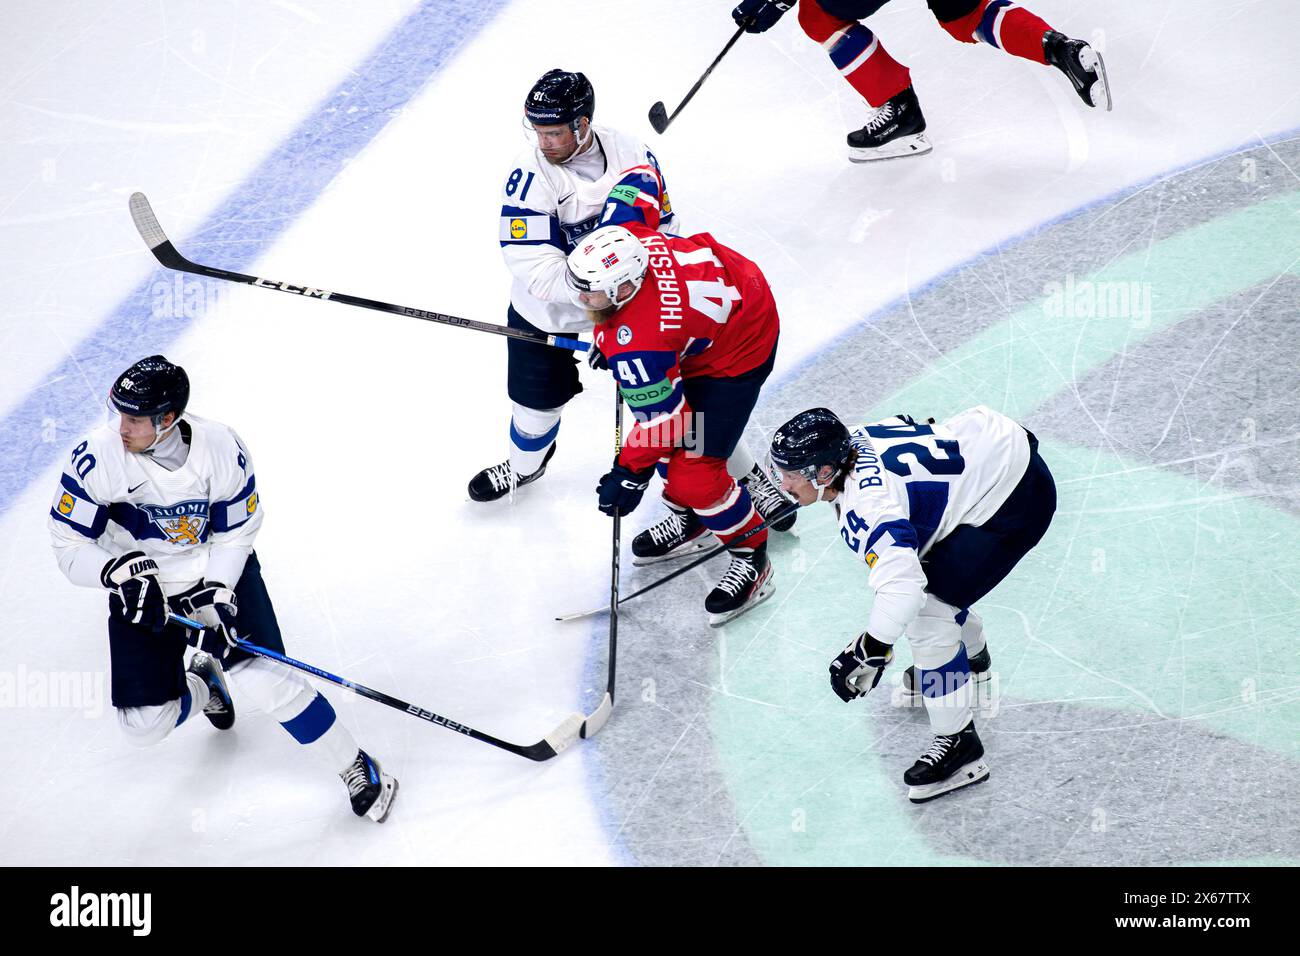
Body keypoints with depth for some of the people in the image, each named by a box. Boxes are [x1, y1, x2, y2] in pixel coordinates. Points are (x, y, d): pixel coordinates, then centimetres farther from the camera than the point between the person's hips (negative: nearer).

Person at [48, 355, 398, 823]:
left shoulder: (223, 450, -23)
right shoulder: (96, 458, -25)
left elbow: (236, 535, -10)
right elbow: (69, 546, -17)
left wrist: (214, 598, -21)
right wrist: (118, 570, -34)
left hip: (220, 571, -1)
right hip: (141, 592, 1)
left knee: (261, 676, -20)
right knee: (144, 724, -4)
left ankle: (359, 770, -3)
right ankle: (202, 686, 33)